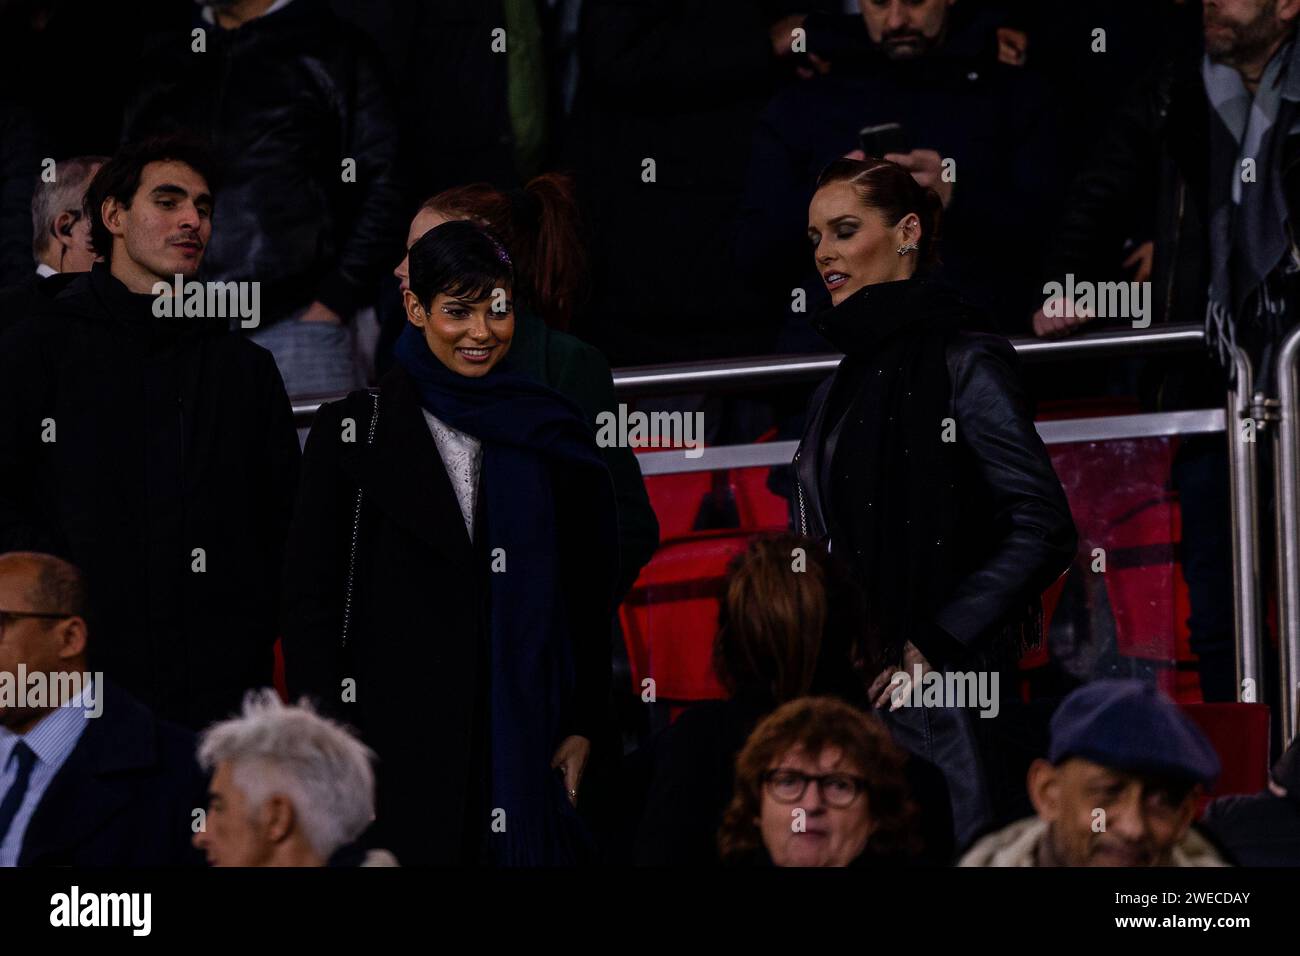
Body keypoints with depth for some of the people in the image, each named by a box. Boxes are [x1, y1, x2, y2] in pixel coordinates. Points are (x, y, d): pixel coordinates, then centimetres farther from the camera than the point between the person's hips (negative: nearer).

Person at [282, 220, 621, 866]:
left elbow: (589, 601, 12)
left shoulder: (550, 438, 9)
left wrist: (583, 728, 4)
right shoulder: (353, 432, 3)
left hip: (522, 743, 2)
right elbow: (308, 598, 0)